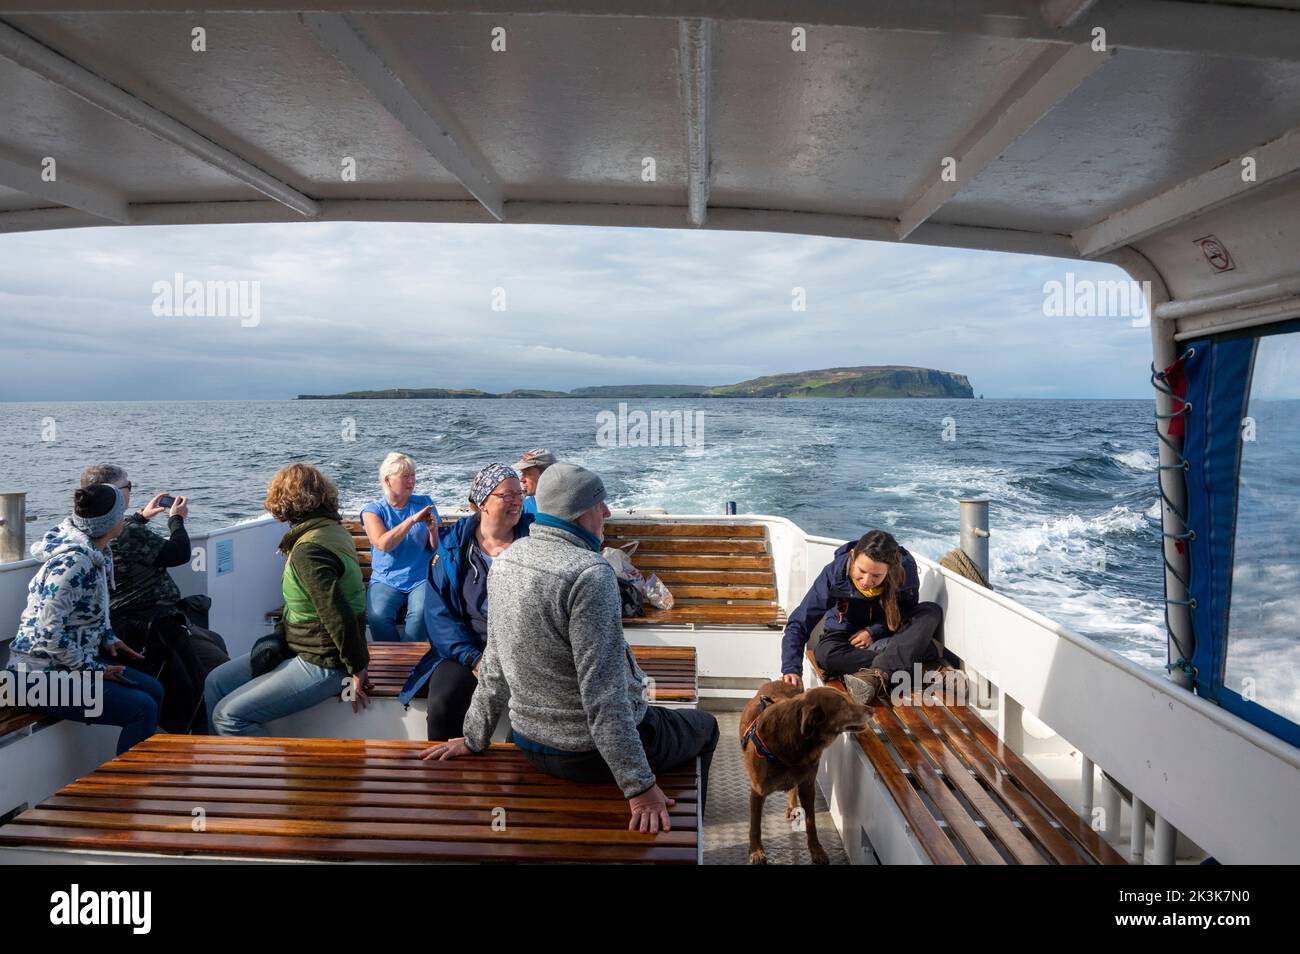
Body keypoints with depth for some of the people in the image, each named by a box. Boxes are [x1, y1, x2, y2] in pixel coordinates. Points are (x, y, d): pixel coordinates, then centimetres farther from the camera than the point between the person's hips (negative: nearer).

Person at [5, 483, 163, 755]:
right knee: (142, 709, -16)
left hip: (73, 661, 10)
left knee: (153, 690, 9)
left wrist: (108, 639, 5)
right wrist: (91, 668, -19)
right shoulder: (72, 561, -24)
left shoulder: (96, 554, 5)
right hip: (40, 675, -10)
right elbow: (49, 631, -27)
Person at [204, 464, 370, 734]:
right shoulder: (331, 528, 6)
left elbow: (338, 616, -28)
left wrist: (357, 670, -17)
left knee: (229, 716, -12)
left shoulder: (308, 551, -24)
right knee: (215, 682, 13)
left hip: (321, 665, -10)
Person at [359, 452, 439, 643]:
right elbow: (383, 544, -13)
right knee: (378, 616, -30)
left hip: (421, 579, 1)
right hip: (386, 581, 0)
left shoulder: (425, 504, 10)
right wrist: (412, 520, -18)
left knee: (421, 613, -31)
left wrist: (433, 530, -13)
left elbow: (437, 548, 8)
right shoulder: (373, 510, 5)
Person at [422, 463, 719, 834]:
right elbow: (603, 691, -28)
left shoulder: (508, 561, -2)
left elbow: (494, 665, 7)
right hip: (592, 755, -7)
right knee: (704, 725, 20)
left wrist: (474, 738, 17)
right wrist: (639, 786, -23)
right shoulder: (590, 574, -27)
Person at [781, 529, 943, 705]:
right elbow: (798, 624, -28)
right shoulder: (834, 573, -28)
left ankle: (876, 675, -39)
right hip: (847, 635, -2)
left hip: (886, 634, 2)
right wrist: (791, 669, -41)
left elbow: (907, 612, -5)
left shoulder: (906, 570, -24)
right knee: (825, 653, -36)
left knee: (932, 611, -26)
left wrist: (873, 631, -21)